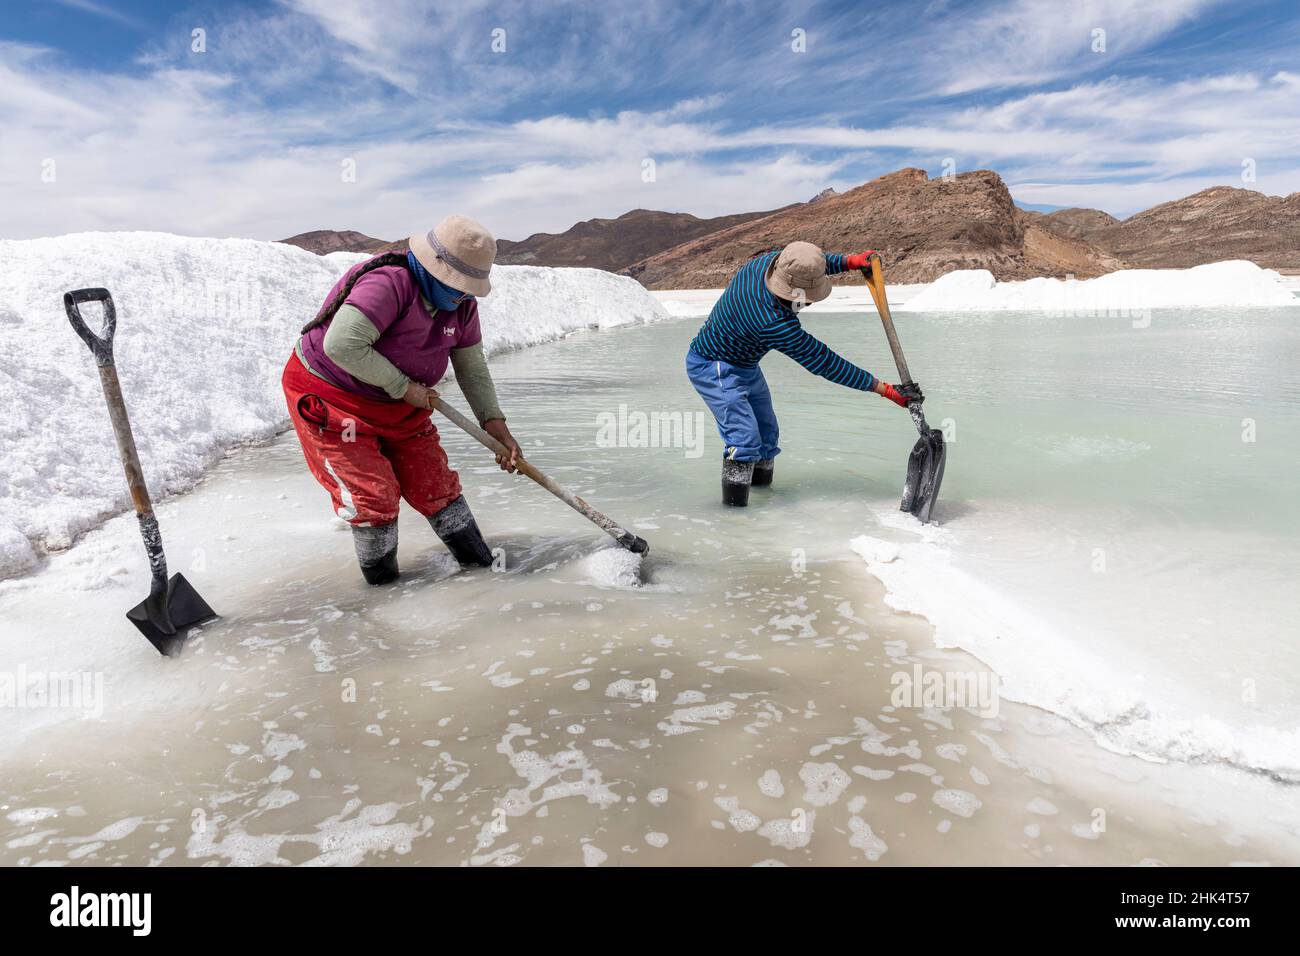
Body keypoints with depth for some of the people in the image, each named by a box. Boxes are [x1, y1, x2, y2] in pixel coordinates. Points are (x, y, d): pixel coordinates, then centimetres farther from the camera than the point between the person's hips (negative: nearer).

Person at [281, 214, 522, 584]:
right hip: (327, 395, -7)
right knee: (373, 493, -8)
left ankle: (479, 558, 22)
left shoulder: (462, 304, -3)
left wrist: (494, 422, -5)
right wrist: (403, 387, -27)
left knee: (432, 482, 7)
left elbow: (472, 367, 5)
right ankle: (380, 580, 15)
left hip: (397, 403, 7)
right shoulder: (388, 283, -30)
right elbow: (342, 346, -36)